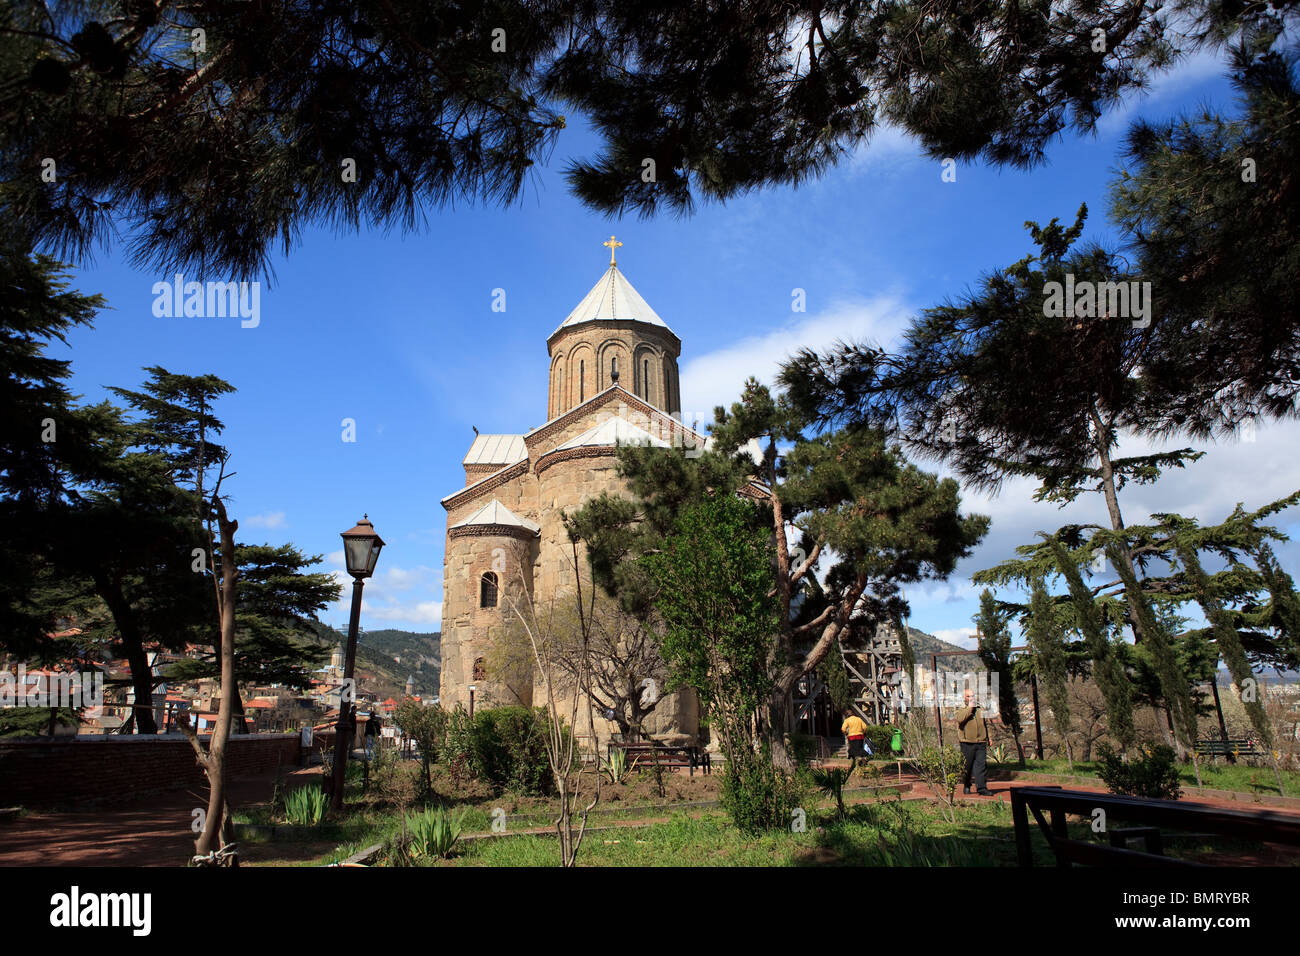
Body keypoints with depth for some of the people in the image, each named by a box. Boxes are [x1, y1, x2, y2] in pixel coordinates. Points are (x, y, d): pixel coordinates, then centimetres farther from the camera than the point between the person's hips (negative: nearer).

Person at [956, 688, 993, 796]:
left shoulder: (981, 709, 16)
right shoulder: (962, 710, 1)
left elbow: (985, 725, 23)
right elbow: (960, 719, -21)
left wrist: (988, 740, 20)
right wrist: (970, 707, -16)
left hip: (981, 743, 3)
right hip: (967, 743, -3)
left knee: (980, 766, -4)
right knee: (967, 766, 4)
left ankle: (981, 788, -4)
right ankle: (966, 786, 21)